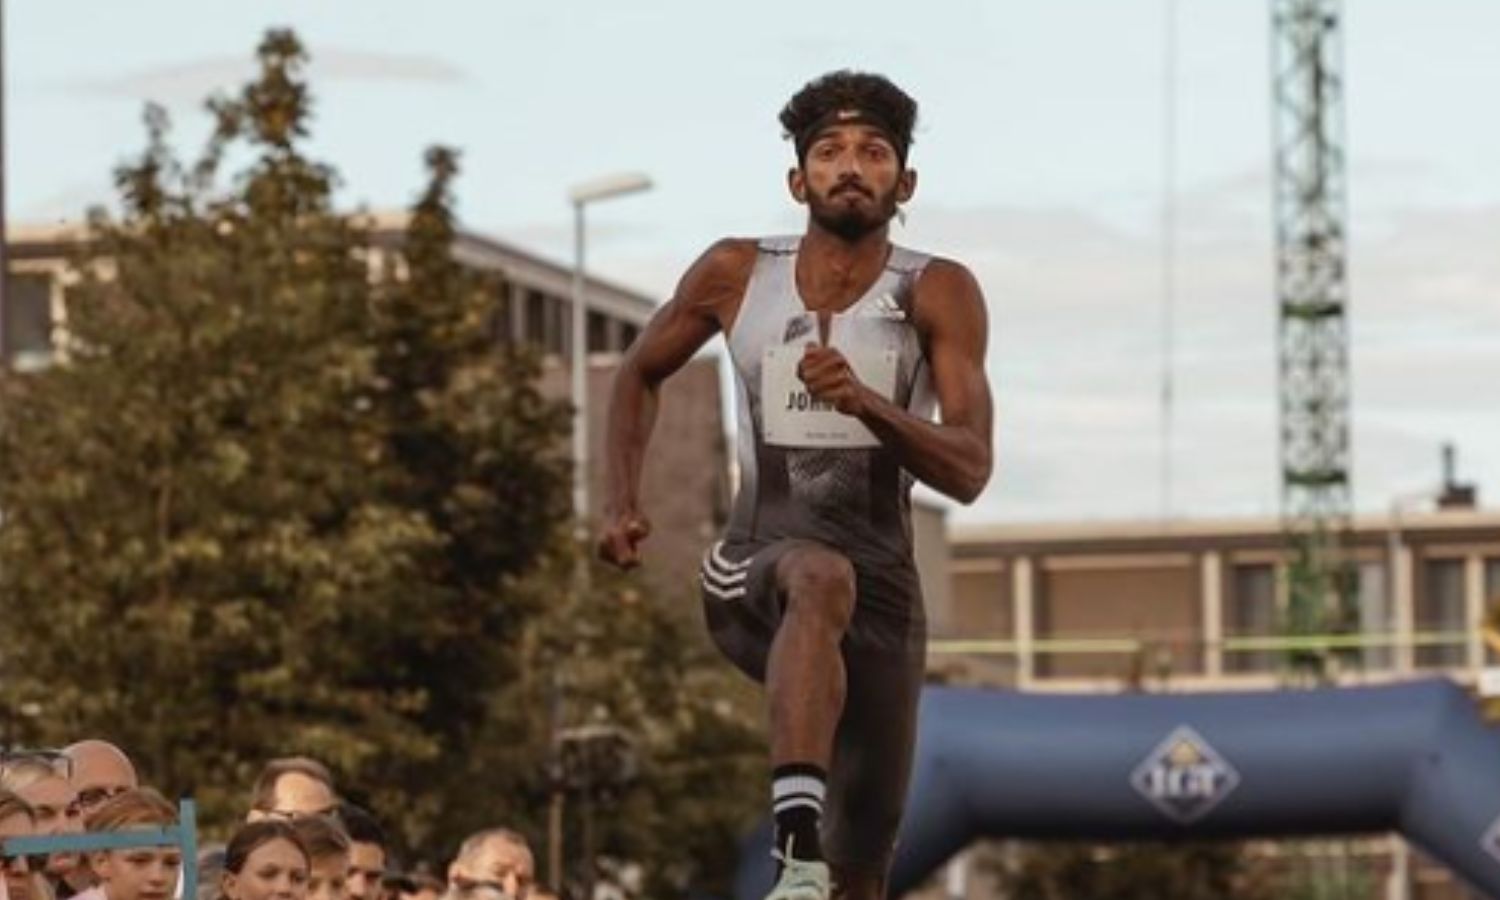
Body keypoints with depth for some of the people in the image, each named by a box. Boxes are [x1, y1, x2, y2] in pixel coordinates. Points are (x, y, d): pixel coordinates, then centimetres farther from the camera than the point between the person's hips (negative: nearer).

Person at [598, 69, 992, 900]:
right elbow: (639, 373, 20)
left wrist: (867, 404, -31)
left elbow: (969, 471, -14)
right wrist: (621, 503, 7)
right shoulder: (736, 276, 2)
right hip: (751, 579, -2)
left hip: (883, 594, 2)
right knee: (823, 578, -40)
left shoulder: (938, 295, -4)